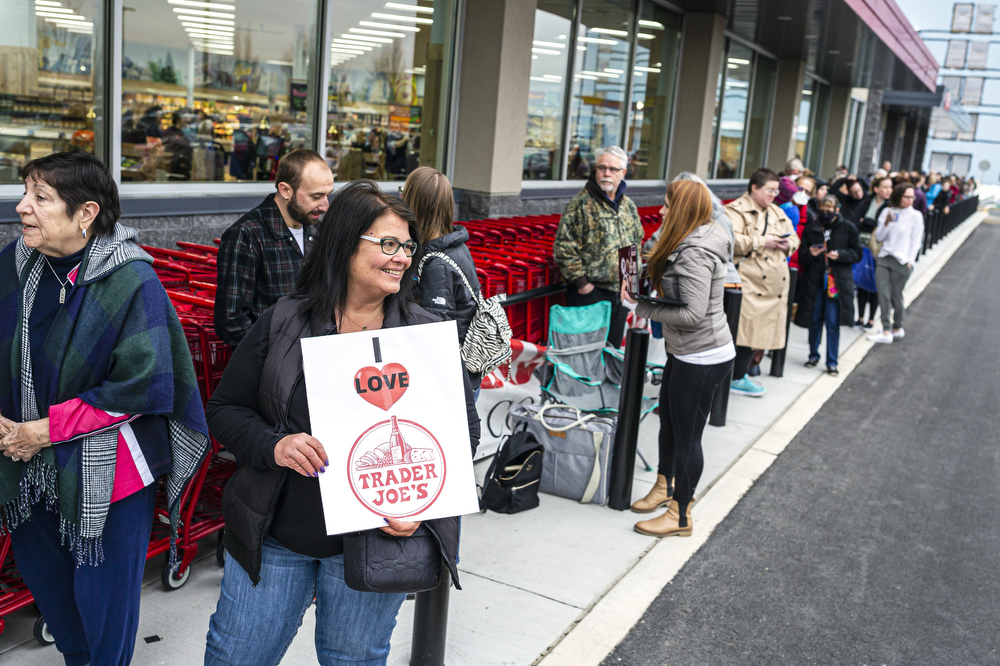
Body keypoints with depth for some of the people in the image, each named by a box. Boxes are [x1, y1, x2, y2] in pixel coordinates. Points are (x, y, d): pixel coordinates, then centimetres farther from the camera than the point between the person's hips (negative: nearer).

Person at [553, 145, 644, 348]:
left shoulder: (629, 207, 12)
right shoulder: (580, 204, -9)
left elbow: (637, 243, 23)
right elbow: (564, 247, -13)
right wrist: (580, 282, -16)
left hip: (621, 292, 6)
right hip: (590, 292, -6)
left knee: (613, 348, 15)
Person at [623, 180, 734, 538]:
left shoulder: (695, 254, -24)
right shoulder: (695, 242, 8)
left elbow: (693, 314, -28)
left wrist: (643, 308, -19)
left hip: (701, 358, -10)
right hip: (685, 352, 10)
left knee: (687, 435, 2)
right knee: (669, 421, 23)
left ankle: (680, 515, 16)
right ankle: (665, 487, 43)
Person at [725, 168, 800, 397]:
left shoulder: (777, 213, 22)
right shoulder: (737, 210, -3)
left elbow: (794, 238, 26)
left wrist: (787, 244, 3)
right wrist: (762, 242, -15)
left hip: (776, 284, 8)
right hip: (749, 283, -8)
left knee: (755, 330, 9)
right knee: (744, 328, -9)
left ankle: (740, 374, 19)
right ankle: (736, 378, 0)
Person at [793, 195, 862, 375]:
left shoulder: (847, 228, 1)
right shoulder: (810, 228, 4)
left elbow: (857, 254, 3)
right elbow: (801, 257, 5)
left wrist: (840, 255, -15)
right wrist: (810, 254, -17)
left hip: (837, 281, -2)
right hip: (814, 281, 2)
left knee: (833, 322, -3)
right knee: (815, 319, 9)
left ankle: (832, 362, 5)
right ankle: (813, 355, 26)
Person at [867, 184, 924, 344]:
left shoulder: (915, 216, 1)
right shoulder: (887, 212, 9)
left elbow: (915, 242, 1)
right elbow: (879, 237, 8)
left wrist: (909, 262, -5)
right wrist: (886, 223, -9)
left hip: (902, 261, -3)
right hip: (884, 258, 3)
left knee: (896, 296, 0)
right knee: (883, 294, -5)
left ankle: (897, 328, 17)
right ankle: (886, 332, -2)